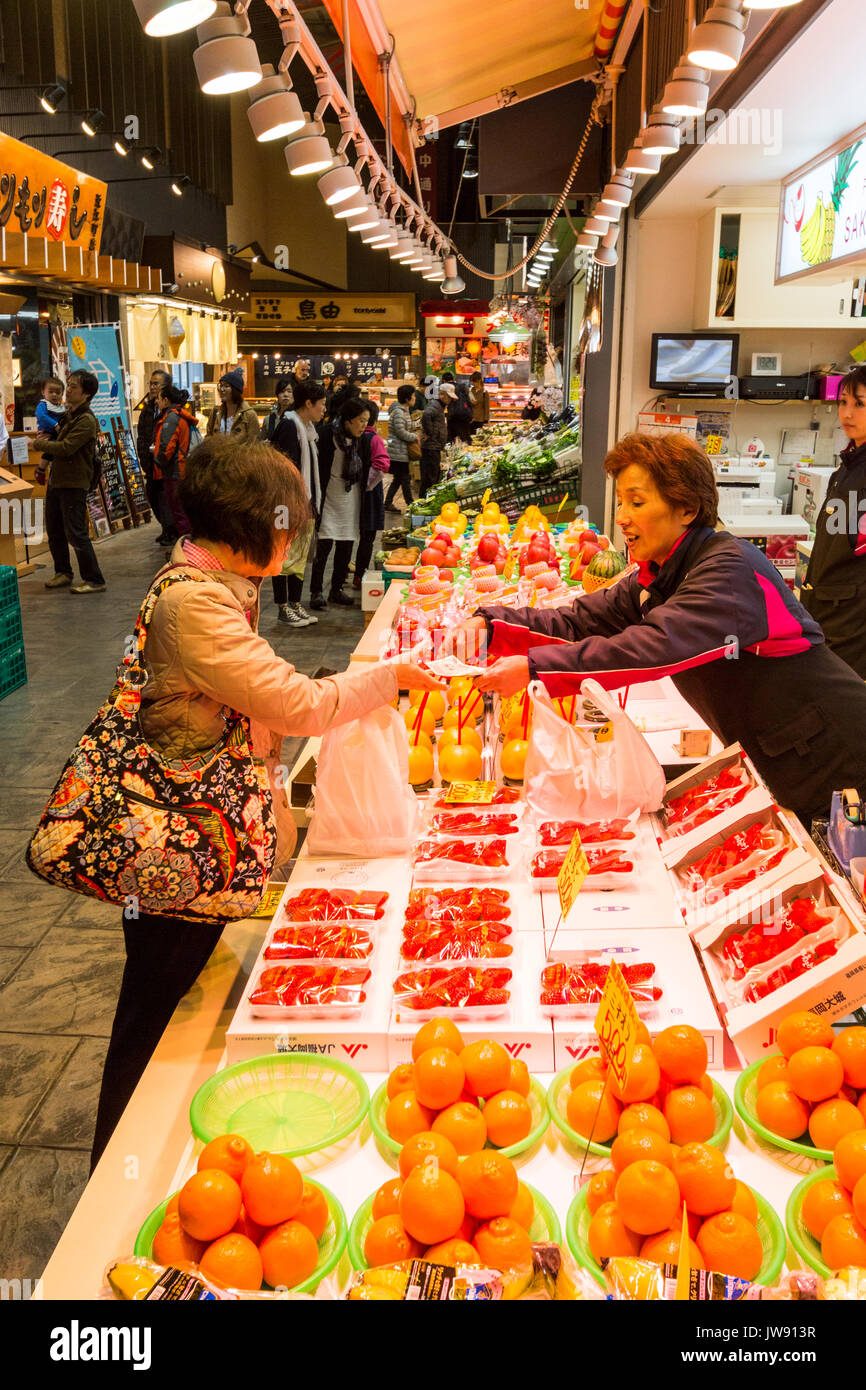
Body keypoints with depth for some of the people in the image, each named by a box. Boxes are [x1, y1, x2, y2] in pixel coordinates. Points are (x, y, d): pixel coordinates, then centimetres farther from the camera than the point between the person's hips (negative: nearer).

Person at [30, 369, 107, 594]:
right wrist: (44, 444, 3)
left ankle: (94, 581, 0)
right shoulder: (69, 414, 15)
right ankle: (63, 573, 30)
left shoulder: (86, 421, -15)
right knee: (54, 531, 16)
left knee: (76, 533, -8)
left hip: (74, 483, -9)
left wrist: (37, 444, -12)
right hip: (57, 480, 9)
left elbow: (66, 448, -22)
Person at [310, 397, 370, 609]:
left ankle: (337, 589, 18)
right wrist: (319, 497, -15)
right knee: (324, 544, -9)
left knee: (346, 545, 8)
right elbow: (321, 468, -12)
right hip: (331, 496, -6)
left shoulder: (358, 439, 6)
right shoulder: (329, 435, -12)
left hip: (351, 497, 6)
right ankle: (316, 591, -4)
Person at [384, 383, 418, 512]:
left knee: (398, 478, 13)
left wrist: (414, 433, 7)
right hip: (398, 452, -10)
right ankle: (411, 504, 1)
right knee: (404, 479, -4)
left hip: (402, 451, 10)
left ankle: (388, 503, 19)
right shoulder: (398, 412, -16)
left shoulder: (405, 410, 16)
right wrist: (414, 437, -8)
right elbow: (400, 432, -21)